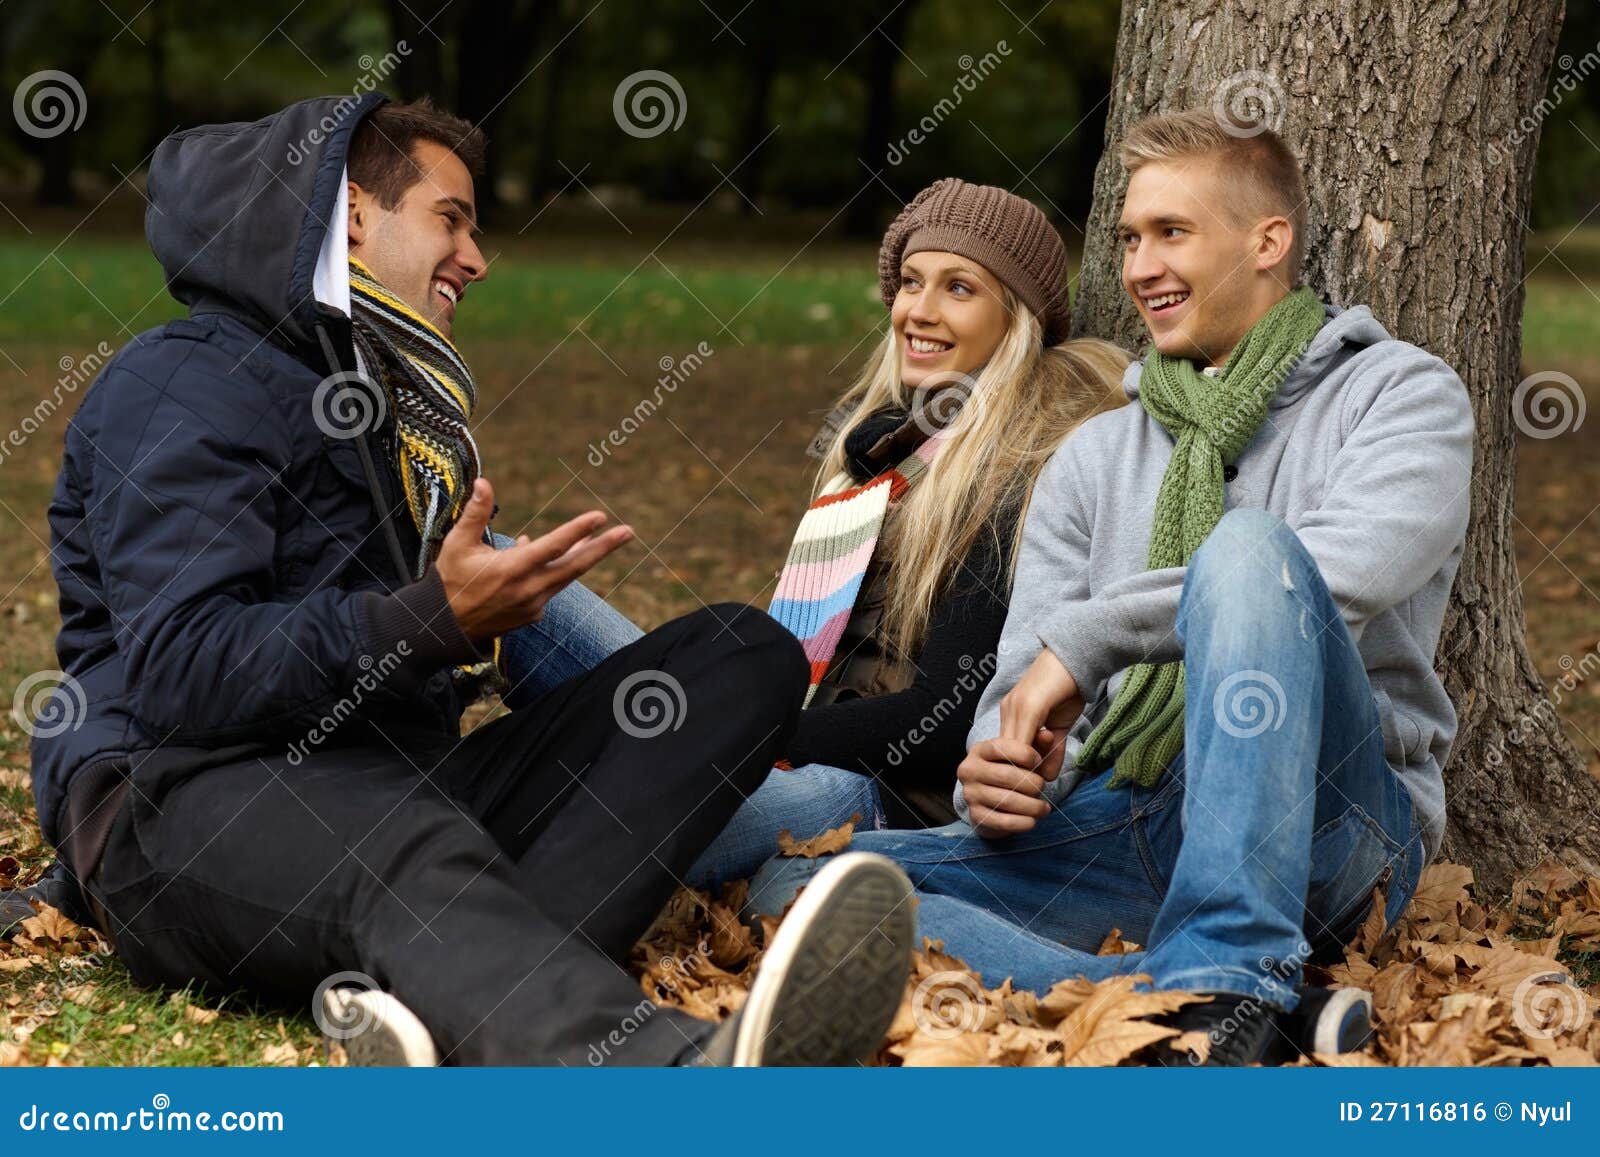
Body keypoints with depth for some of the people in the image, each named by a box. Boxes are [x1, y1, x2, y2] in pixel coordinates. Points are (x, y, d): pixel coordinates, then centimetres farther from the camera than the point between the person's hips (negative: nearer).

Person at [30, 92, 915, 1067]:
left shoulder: (399, 402, 30)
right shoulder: (190, 384, -1)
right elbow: (181, 670, -15)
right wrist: (438, 620, -19)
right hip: (189, 798, -8)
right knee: (408, 844, -42)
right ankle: (682, 1063, -75)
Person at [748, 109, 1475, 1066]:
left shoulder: (1399, 393, 9)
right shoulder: (1097, 459, 24)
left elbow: (1348, 567, -13)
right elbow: (1024, 685, 14)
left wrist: (1083, 639, -14)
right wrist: (1002, 769, -11)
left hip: (1323, 827, -4)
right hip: (1125, 831, 5)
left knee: (1249, 543, -30)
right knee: (796, 886, -19)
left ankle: (1231, 981, -38)